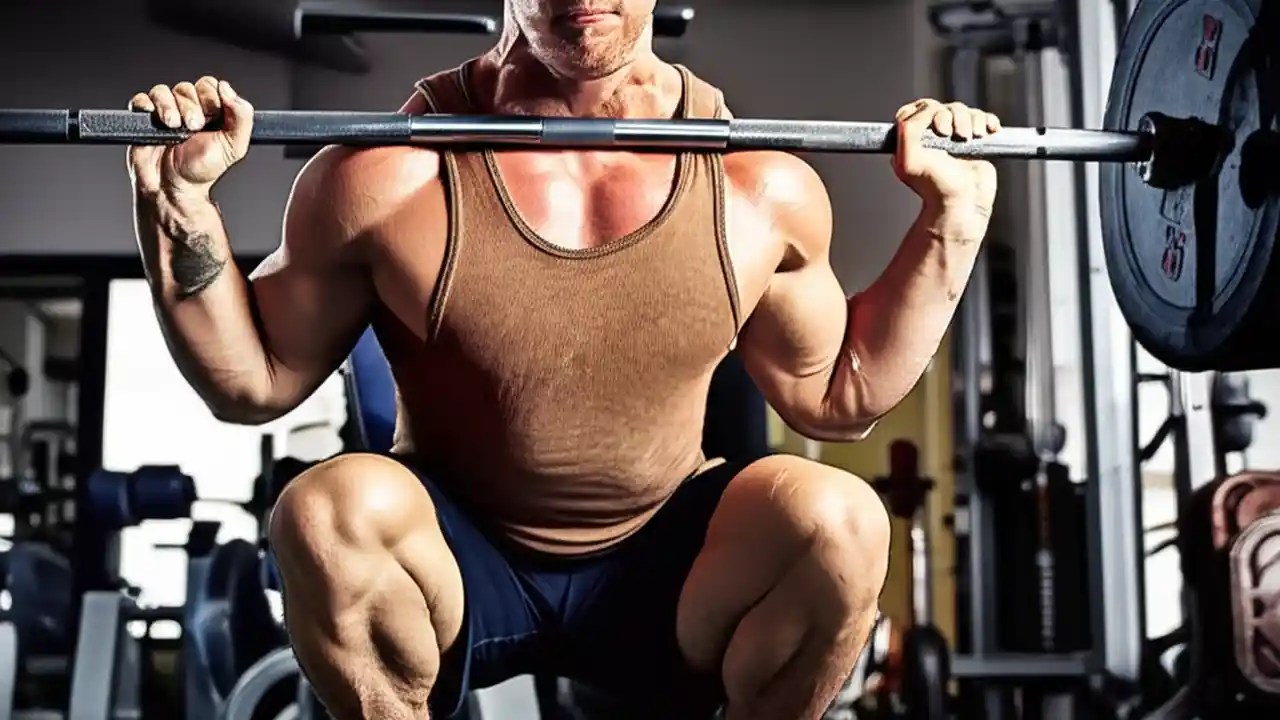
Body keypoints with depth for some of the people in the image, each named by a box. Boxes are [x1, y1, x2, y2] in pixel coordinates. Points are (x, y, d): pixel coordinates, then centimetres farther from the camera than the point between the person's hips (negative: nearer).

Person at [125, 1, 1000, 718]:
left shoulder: (760, 188, -7)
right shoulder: (392, 177, -13)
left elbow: (840, 397, 6)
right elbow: (254, 384, -3)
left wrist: (953, 219, -2)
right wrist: (180, 206, -17)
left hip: (662, 566, 2)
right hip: (453, 562, -1)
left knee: (840, 522, -27)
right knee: (329, 512, -32)